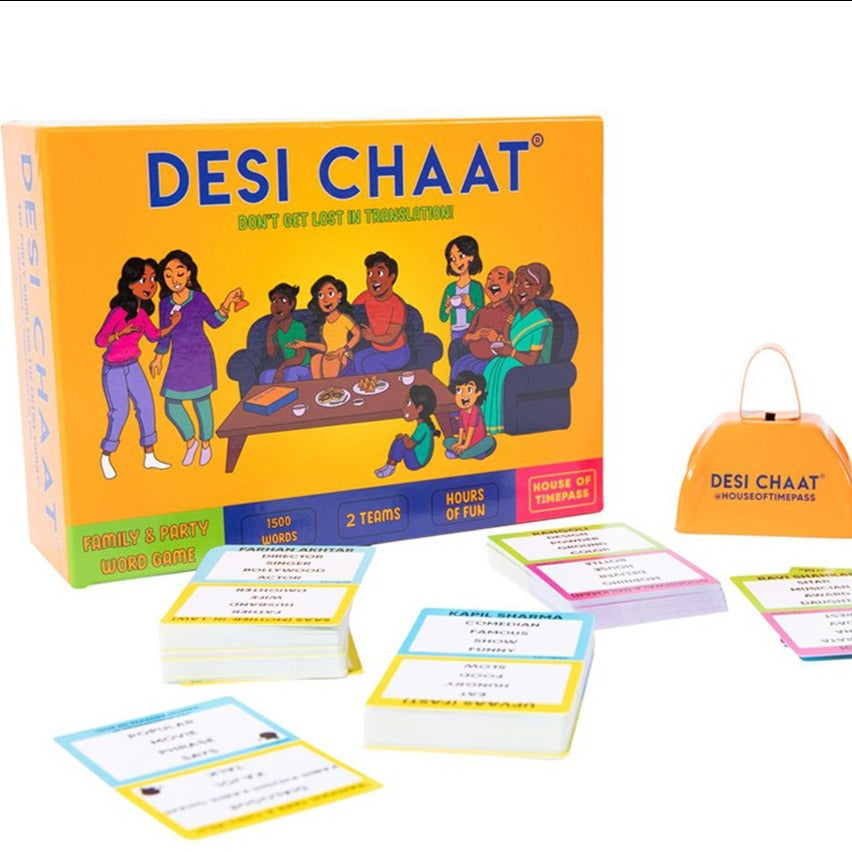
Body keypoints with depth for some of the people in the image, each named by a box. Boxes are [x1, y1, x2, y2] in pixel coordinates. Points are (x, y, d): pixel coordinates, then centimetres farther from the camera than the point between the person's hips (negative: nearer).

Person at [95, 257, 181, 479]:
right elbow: (99, 340, -21)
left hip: (133, 366, 7)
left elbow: (154, 335, 15)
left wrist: (172, 325, 2)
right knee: (120, 411, -8)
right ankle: (105, 458, 12)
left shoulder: (142, 312, 1)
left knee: (146, 405, 7)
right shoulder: (118, 312, -21)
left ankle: (149, 457, 19)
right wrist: (121, 333, -35)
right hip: (114, 369, -7)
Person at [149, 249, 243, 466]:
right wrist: (158, 358, 19)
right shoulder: (165, 304, 4)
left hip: (200, 358, -4)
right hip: (178, 361, 4)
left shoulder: (198, 298, -9)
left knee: (201, 402, 1)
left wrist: (226, 305, -38)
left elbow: (214, 321, -22)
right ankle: (190, 442, 27)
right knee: (171, 407, 3)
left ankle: (206, 445, 23)